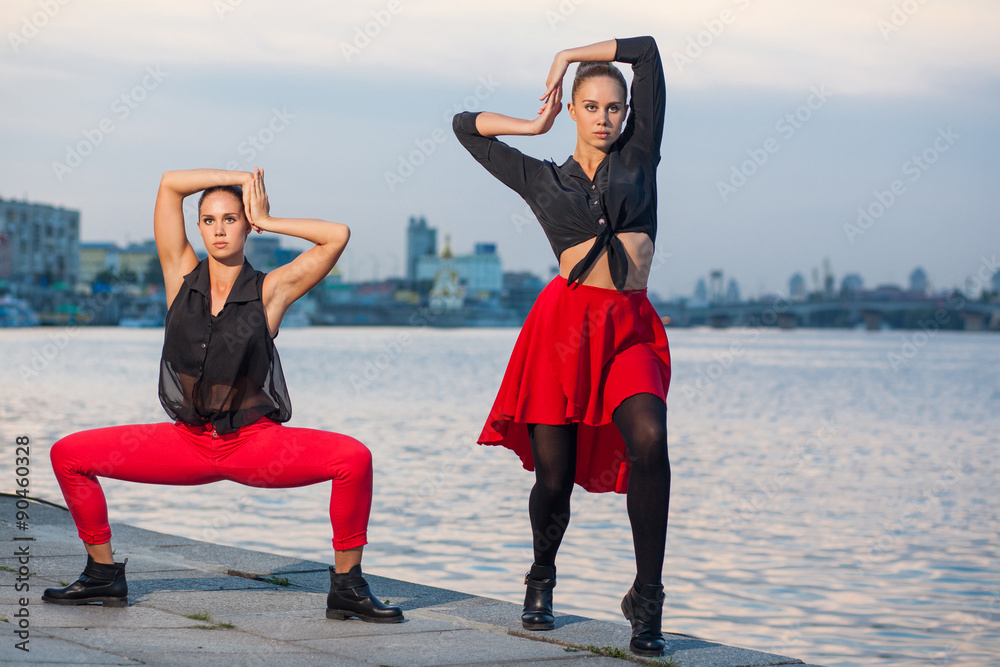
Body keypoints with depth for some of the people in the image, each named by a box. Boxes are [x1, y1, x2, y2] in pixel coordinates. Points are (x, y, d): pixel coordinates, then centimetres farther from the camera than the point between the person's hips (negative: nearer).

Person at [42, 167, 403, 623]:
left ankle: (346, 589, -13)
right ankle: (104, 576, 9)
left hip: (256, 442, -2)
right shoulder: (182, 277, 2)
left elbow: (338, 236, -13)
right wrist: (244, 177, 2)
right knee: (68, 455, -6)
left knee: (354, 458, -28)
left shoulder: (269, 291, -4)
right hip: (189, 442, 3)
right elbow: (170, 184, -3)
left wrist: (268, 221, -5)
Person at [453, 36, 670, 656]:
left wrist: (569, 55, 20)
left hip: (631, 329, 0)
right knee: (554, 474, 0)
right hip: (566, 323, 0)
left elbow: (647, 51, 13)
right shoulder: (542, 178, 14)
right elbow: (465, 125, 23)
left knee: (649, 440, -25)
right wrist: (535, 124, 23)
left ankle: (647, 598, -18)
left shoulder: (639, 157, 13)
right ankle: (542, 582, 30)